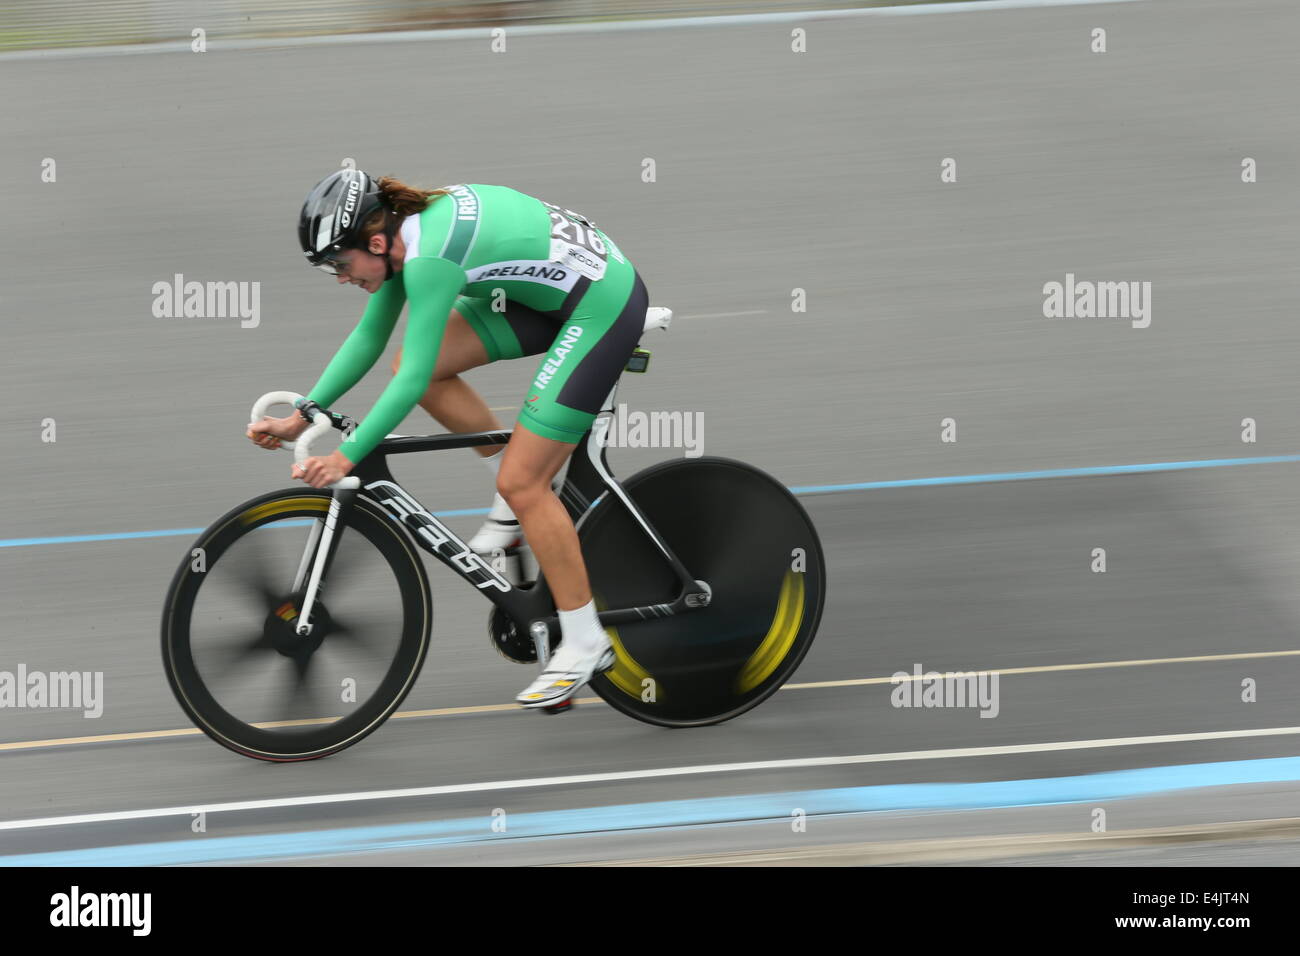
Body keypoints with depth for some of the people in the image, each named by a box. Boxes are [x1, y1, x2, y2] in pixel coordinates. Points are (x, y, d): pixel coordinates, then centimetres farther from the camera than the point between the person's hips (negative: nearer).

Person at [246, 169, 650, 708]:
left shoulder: (429, 256, -27)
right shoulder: (404, 232, 0)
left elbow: (414, 378, -27)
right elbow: (369, 337, 11)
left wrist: (346, 457, -23)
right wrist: (301, 417, 8)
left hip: (604, 306, -9)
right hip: (551, 290, 9)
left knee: (522, 485, -9)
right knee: (416, 365, 1)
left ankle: (584, 645, 2)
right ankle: (518, 502, 14)